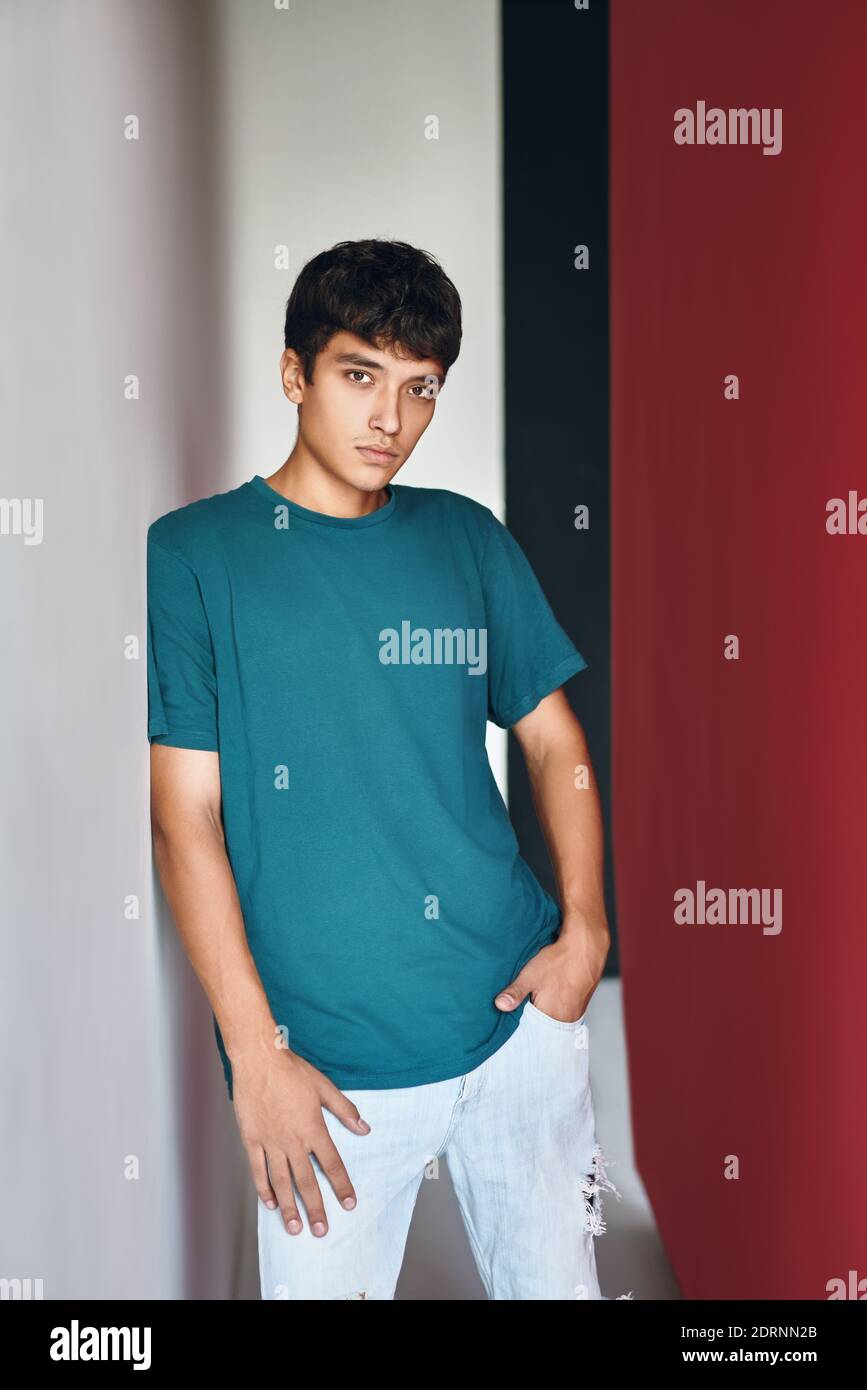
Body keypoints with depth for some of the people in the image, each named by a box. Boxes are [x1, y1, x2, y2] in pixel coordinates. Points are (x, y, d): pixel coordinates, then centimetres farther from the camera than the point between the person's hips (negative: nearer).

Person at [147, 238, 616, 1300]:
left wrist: (585, 925, -2)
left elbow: (554, 739, 12)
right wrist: (256, 1052, -11)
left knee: (558, 1285, 16)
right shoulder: (191, 555, -4)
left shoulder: (469, 539, 7)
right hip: (326, 1057, -3)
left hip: (522, 1013, 4)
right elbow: (186, 818, -7)